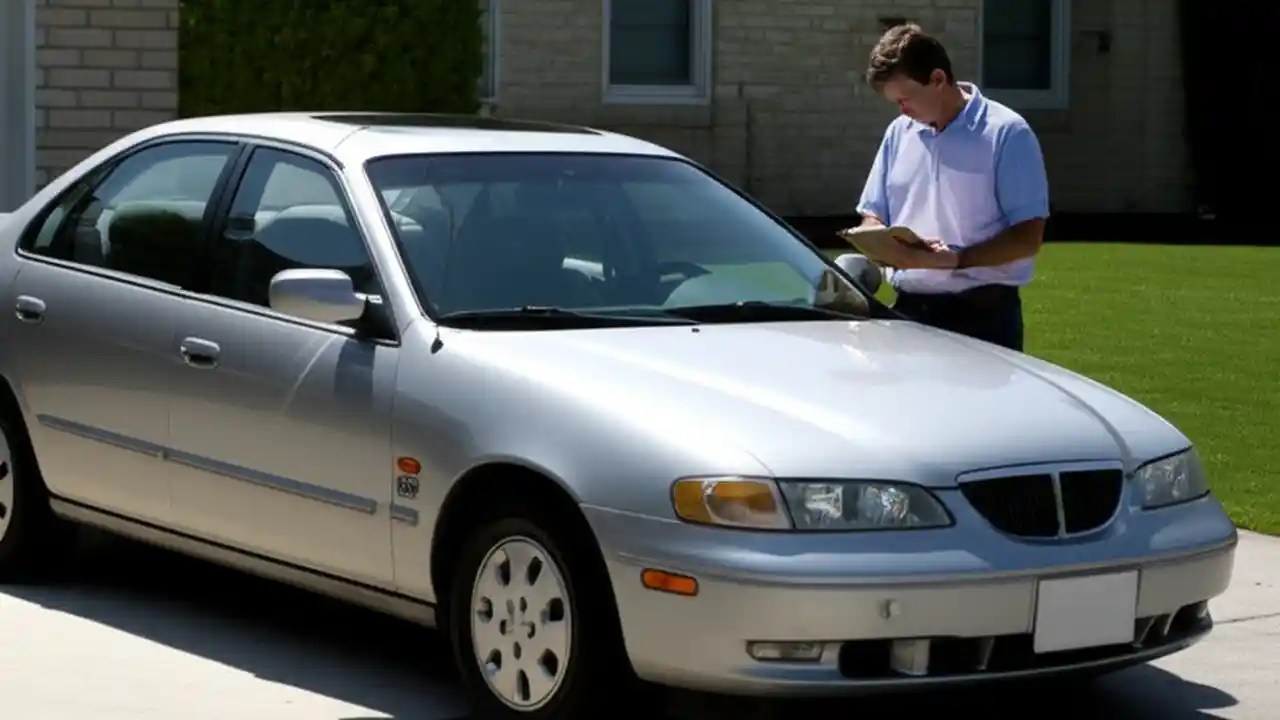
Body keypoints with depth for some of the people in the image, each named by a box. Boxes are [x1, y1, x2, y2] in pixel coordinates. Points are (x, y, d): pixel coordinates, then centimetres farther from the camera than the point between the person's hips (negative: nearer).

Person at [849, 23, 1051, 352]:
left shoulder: (1006, 134, -5)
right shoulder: (899, 133, 12)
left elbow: (1028, 237, -9)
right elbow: (872, 216, 18)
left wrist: (956, 260, -22)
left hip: (983, 315, -5)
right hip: (908, 311, 5)